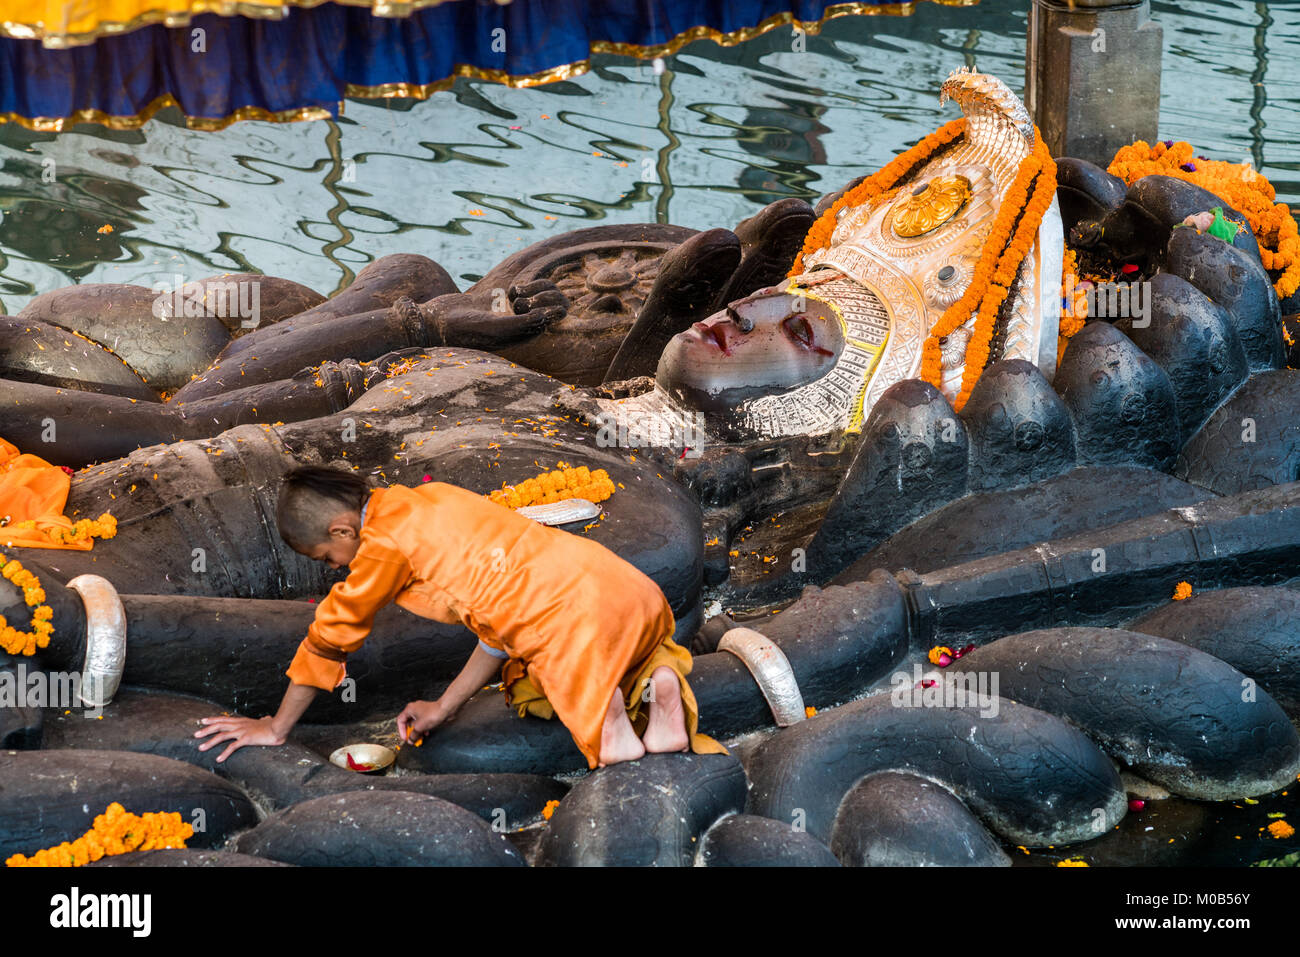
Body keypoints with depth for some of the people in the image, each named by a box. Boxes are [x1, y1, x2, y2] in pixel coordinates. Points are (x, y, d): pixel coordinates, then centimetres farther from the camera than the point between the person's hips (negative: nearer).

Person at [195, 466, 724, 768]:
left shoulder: (386, 542, -2)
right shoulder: (430, 502, 23)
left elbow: (329, 639, 8)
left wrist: (276, 727, 19)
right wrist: (442, 709, 27)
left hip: (576, 617, -8)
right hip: (631, 586, 8)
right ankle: (658, 680, 7)